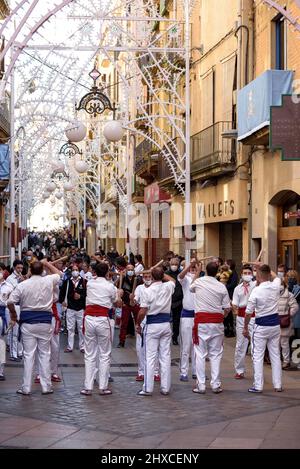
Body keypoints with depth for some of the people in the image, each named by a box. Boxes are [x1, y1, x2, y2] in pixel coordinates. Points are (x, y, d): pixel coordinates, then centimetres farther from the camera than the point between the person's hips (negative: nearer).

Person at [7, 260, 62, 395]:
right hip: (45, 322, 1)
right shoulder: (49, 281, -3)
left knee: (28, 355, 2)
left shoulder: (23, 285, -6)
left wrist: (13, 314, 10)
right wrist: (46, 263, 27)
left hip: (28, 322, -1)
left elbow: (10, 302, -7)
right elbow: (58, 274, 19)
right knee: (45, 354, 8)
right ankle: (46, 386, 10)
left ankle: (26, 388, 4)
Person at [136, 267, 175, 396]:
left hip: (152, 325, -4)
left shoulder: (148, 291, -13)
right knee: (165, 356, 7)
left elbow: (142, 312, -12)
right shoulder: (168, 287, -1)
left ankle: (148, 388, 0)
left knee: (150, 357, -1)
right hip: (166, 324, 4)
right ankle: (165, 388, 10)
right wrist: (161, 273, 25)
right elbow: (172, 280, 26)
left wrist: (138, 324, 2)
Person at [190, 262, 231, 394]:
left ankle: (200, 385, 2)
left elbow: (191, 288, 23)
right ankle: (216, 384, 9)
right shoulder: (221, 286, -3)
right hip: (217, 321, 1)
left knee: (200, 354, 3)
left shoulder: (199, 282, -3)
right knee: (216, 354, 8)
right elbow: (227, 308, 1)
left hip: (201, 321, -1)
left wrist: (197, 272, 35)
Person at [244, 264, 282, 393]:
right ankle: (278, 385, 16)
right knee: (275, 355, 11)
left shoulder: (256, 291, -16)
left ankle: (258, 386, 3)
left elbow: (248, 312, -12)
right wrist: (264, 267, 32)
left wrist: (245, 328, 0)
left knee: (258, 356, 3)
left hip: (261, 326, -4)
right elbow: (275, 277, 22)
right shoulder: (276, 286, -4)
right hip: (275, 324, 5)